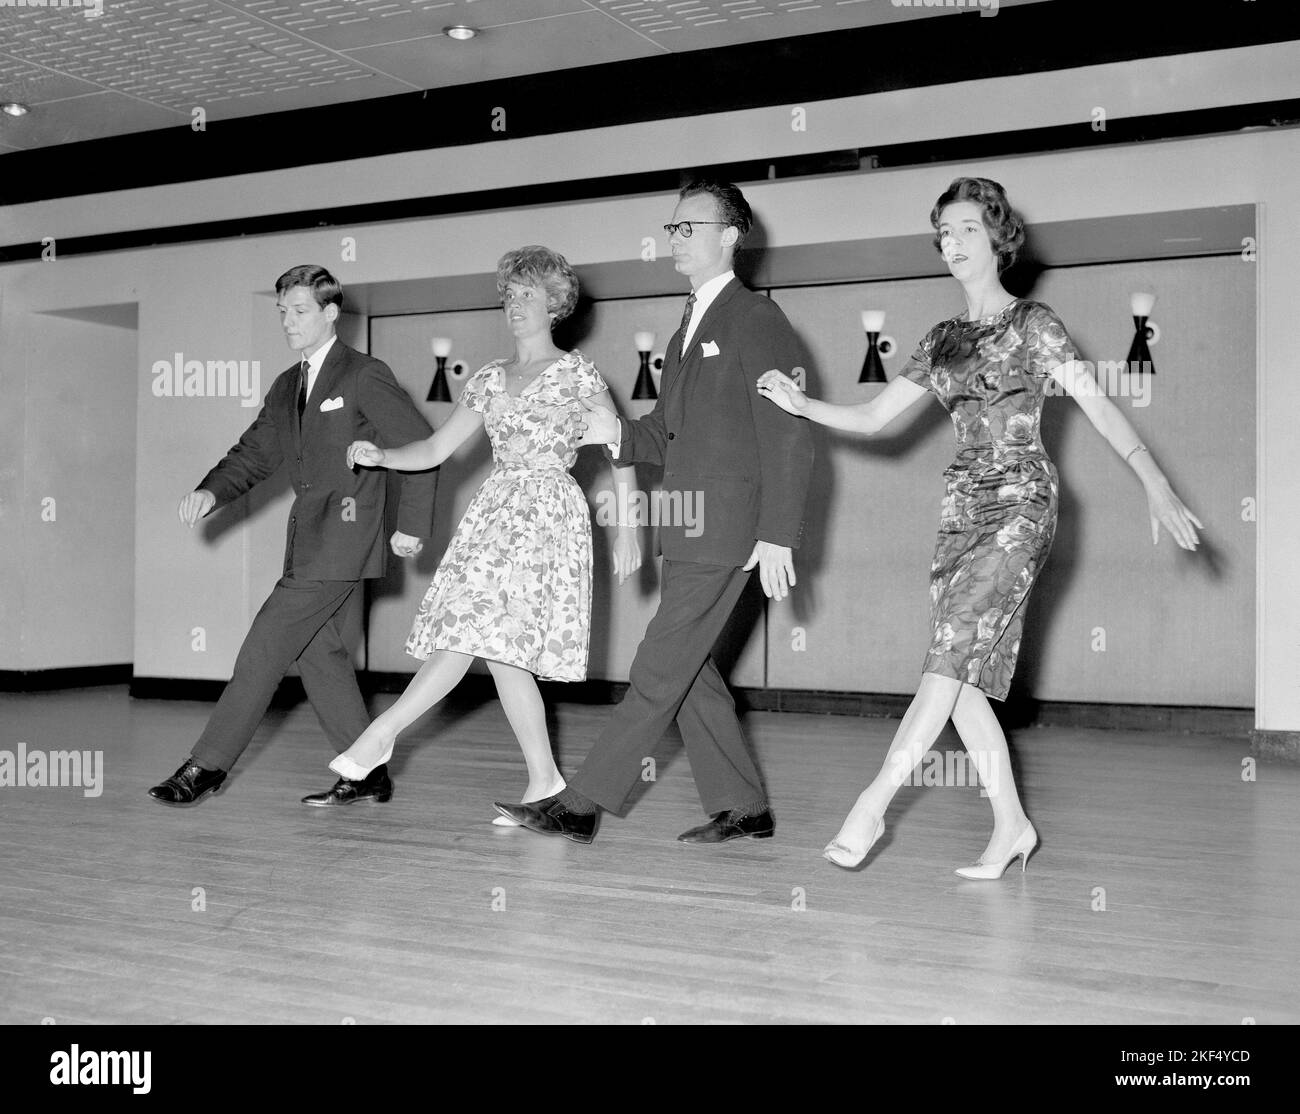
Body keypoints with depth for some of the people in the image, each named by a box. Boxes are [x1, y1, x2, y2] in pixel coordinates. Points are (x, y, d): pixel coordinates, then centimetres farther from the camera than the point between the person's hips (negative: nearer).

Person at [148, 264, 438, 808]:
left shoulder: (365, 376, -7)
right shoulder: (286, 387, 16)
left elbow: (422, 446, -8)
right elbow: (255, 453, 13)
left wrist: (412, 524, -9)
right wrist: (211, 491, -6)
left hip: (341, 538, -8)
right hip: (309, 539, 8)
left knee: (264, 650, -8)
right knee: (320, 653, 9)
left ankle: (208, 765, 0)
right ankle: (366, 774, 17)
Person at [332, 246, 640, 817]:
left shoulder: (576, 371, 2)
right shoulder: (489, 379, 16)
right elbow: (435, 449, 15)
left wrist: (626, 528, -6)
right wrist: (380, 456, -3)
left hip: (549, 509, -6)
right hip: (493, 508, 6)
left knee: (480, 627, -17)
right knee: (499, 648, 0)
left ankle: (383, 732, -13)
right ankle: (543, 781, 6)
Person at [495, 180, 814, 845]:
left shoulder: (757, 320, -8)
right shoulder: (687, 330, 21)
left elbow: (788, 439, -13)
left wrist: (777, 537, -19)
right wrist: (617, 435, 2)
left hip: (726, 532, -9)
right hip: (687, 531, 9)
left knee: (660, 670, -6)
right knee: (689, 672, 10)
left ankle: (582, 805, -3)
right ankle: (743, 809, 18)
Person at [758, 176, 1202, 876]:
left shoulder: (1033, 324, 1)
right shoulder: (942, 340, 17)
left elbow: (1099, 408, -4)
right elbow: (874, 417, 15)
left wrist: (1157, 487, -15)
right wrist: (800, 405, -1)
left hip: (1020, 504, -6)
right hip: (963, 509, 6)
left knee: (952, 655, -16)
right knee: (964, 679, -1)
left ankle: (873, 803, -17)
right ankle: (1011, 827, 8)